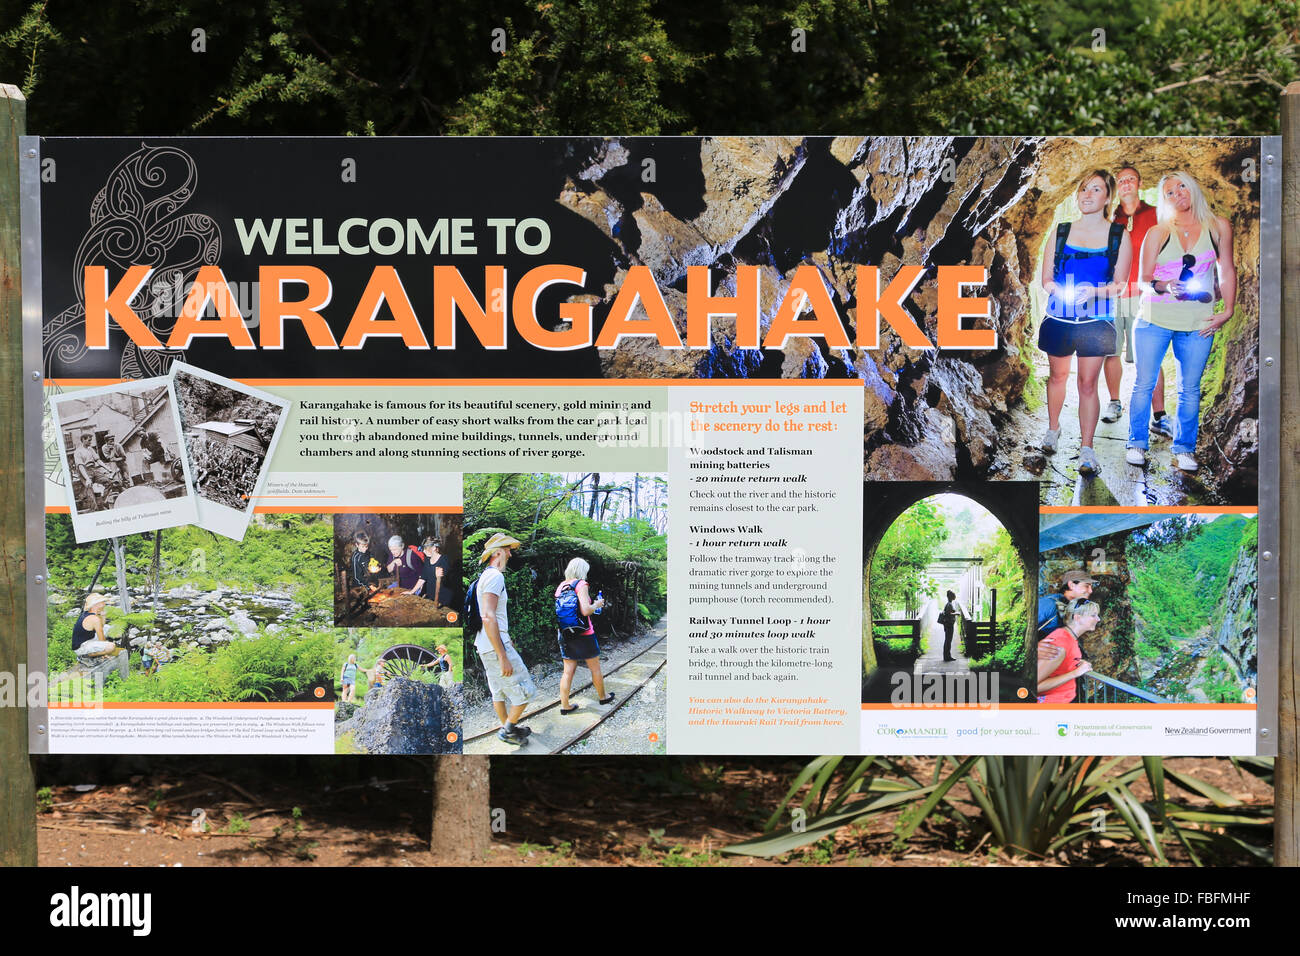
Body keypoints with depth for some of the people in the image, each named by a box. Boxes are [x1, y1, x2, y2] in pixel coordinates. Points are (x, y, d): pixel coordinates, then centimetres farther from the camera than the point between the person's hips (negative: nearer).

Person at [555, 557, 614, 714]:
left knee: (568, 671, 7)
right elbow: (586, 610, -21)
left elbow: (560, 611, 13)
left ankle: (564, 705, 4)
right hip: (583, 634, -6)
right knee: (595, 667, 13)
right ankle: (602, 697, 28)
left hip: (565, 635, 6)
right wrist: (597, 605, -1)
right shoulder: (581, 584, -11)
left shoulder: (560, 586, 8)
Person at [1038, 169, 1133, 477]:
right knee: (1058, 375, 17)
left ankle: (1087, 449, 2)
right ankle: (1053, 429, 39)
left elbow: (1119, 284, -3)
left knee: (1087, 383, -3)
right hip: (1059, 317, 2)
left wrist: (1092, 291, -21)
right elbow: (1046, 280, 4)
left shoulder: (1119, 236, 1)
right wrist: (1062, 291, -17)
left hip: (1096, 319, -2)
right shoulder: (1061, 232, 5)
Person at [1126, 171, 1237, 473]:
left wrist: (1228, 311, 2)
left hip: (1198, 323, 1)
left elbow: (1227, 271, 11)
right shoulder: (1157, 233, 3)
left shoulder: (1218, 227, 6)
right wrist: (1161, 286, -19)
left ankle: (1184, 449, 18)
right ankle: (1137, 444, 15)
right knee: (1144, 384, 2)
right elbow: (1144, 279, 3)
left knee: (1190, 389, 6)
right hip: (1155, 320, -1)